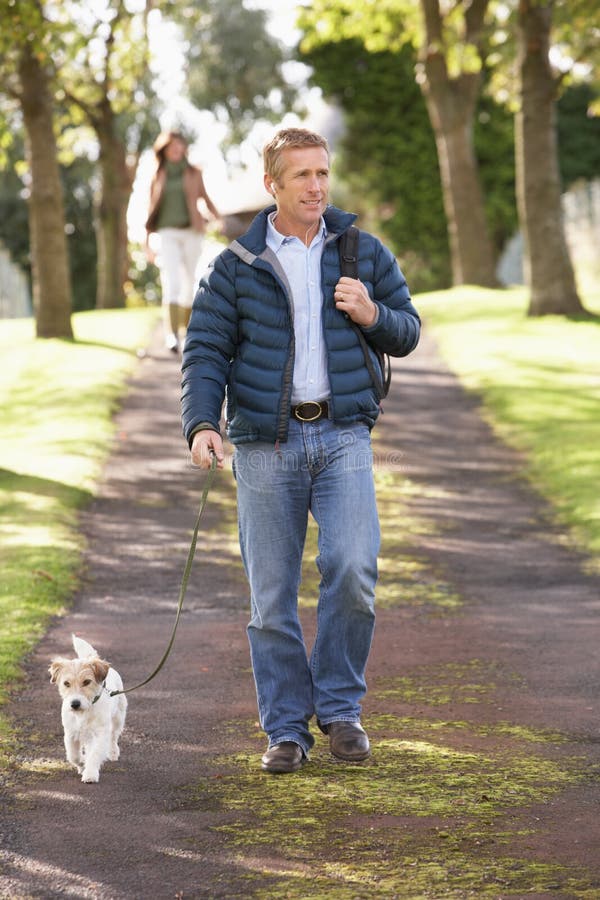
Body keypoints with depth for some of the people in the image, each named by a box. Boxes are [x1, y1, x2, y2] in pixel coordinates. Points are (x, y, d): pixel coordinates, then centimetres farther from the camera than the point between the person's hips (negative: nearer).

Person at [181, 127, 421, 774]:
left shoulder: (364, 254, 10)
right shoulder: (236, 266, 4)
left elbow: (408, 332, 15)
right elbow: (205, 350, 1)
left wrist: (373, 316, -7)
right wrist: (202, 423, -15)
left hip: (342, 435, 1)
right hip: (266, 444, 0)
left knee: (353, 569, -16)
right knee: (272, 593, 1)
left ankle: (339, 706, 3)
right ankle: (286, 728, 13)